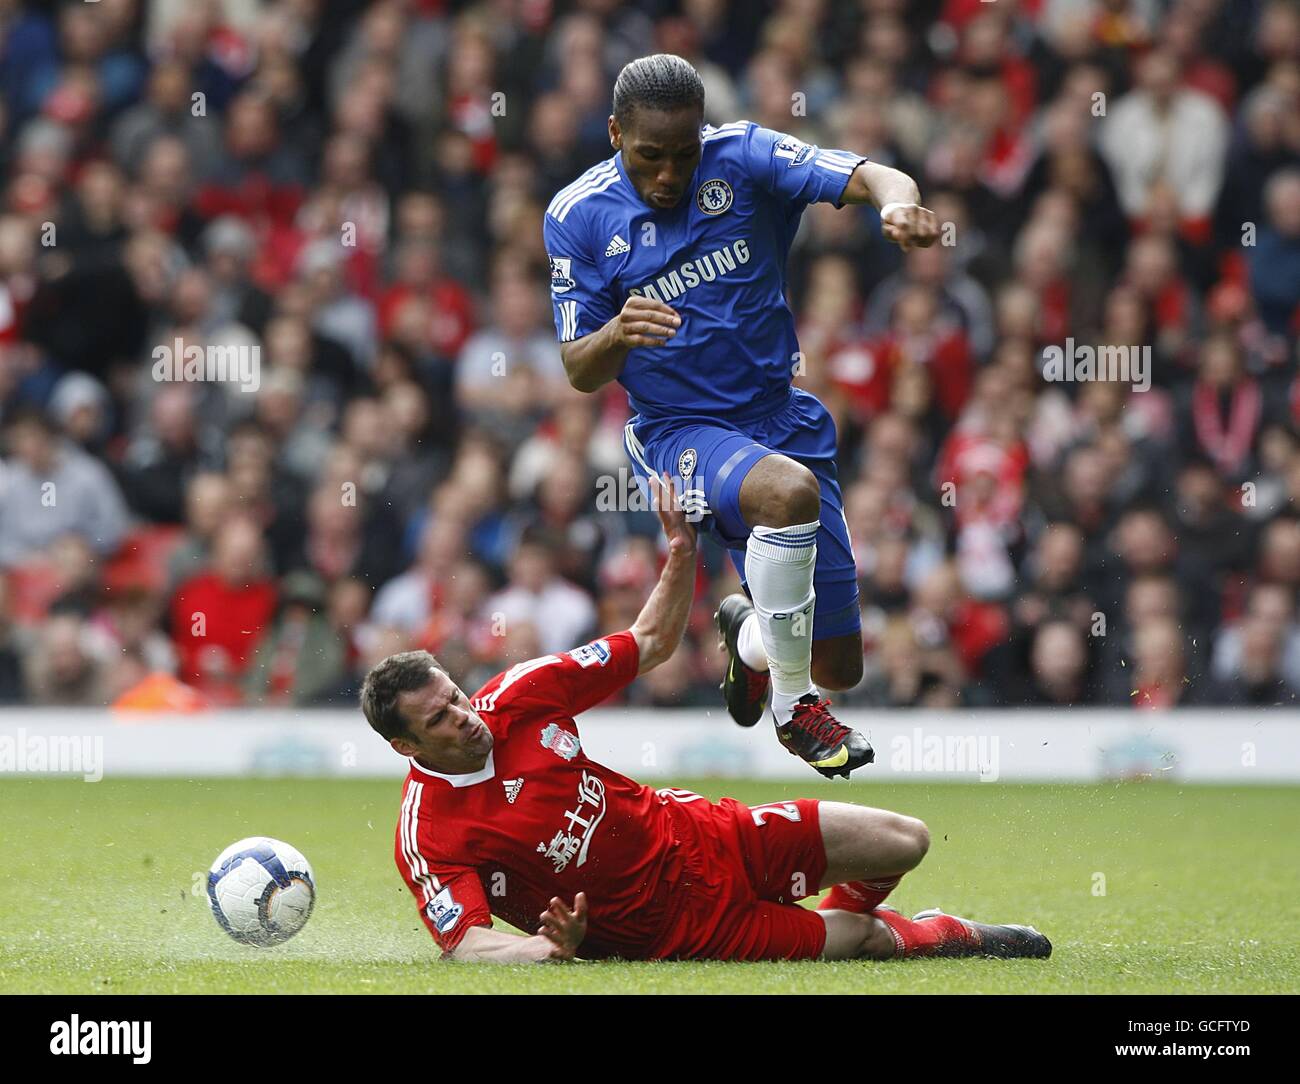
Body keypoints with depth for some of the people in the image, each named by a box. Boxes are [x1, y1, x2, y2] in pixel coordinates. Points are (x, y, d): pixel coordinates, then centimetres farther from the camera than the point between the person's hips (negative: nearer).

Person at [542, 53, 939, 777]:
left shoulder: (743, 158, -8)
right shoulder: (577, 216, -7)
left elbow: (870, 177, -21)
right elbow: (580, 374, -6)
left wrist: (898, 201, -45)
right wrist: (617, 334, -29)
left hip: (784, 415, 3)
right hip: (678, 431, -3)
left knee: (840, 667, 7)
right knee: (788, 490, -39)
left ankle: (749, 632, 46)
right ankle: (791, 706, -20)